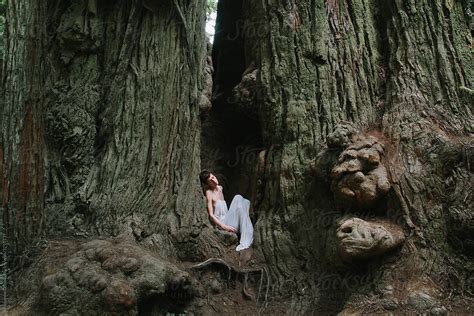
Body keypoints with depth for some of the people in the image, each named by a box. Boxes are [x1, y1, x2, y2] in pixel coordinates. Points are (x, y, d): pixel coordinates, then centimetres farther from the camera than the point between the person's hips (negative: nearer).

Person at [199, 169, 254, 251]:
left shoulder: (220, 188, 13)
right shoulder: (209, 193, -10)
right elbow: (211, 215, -14)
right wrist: (225, 227, -20)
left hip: (227, 218, 7)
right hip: (221, 223, -7)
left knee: (238, 198, -11)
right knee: (240, 207, -22)